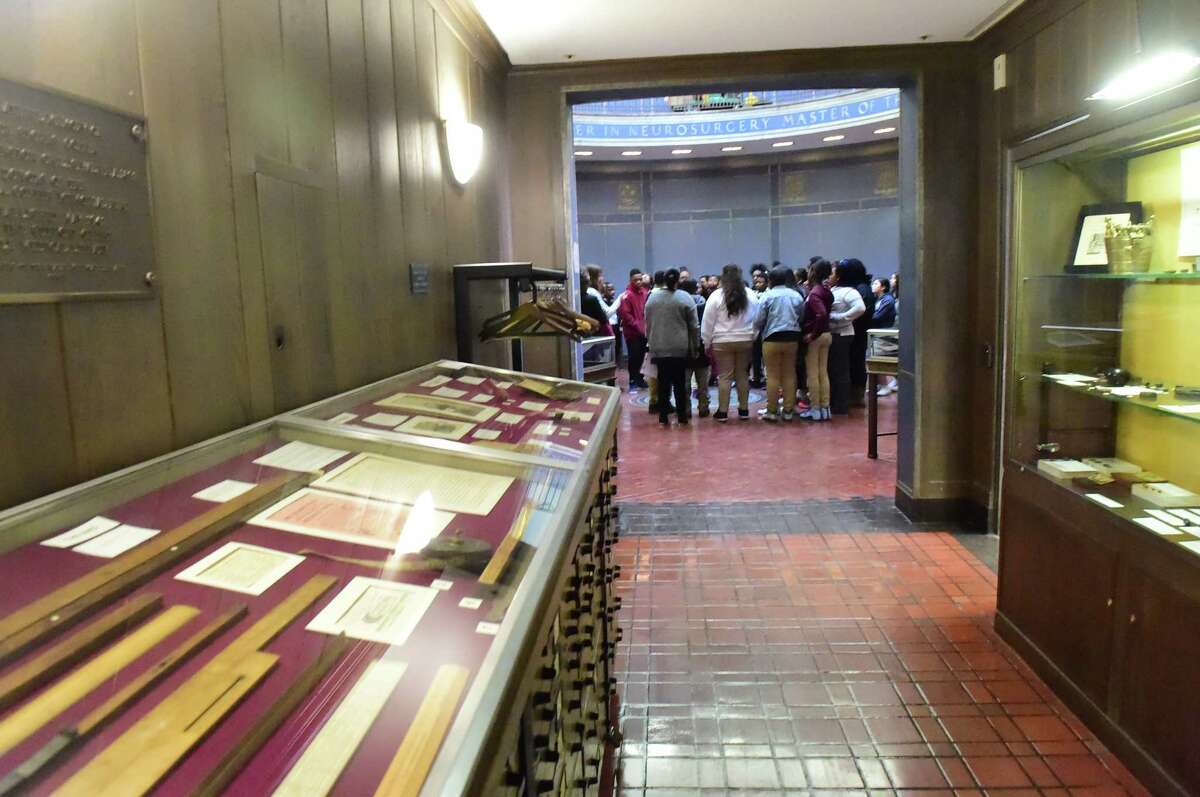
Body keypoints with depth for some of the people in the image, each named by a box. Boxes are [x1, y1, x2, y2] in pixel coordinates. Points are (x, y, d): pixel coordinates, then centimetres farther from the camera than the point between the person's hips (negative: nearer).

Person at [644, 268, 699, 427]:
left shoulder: (652, 298, 3)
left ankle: (663, 417, 9)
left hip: (658, 348, 2)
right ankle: (682, 417, 8)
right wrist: (694, 346, 5)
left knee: (663, 382, 7)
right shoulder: (685, 298, -6)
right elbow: (694, 326, -3)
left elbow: (647, 324, 9)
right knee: (680, 383, 5)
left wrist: (651, 341, 18)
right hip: (680, 348, -2)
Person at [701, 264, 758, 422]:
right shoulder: (750, 295, 3)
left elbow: (708, 323, -3)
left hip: (723, 342, -3)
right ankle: (743, 410, 17)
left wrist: (706, 343, 4)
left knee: (724, 376, 1)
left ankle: (722, 412, 4)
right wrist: (754, 337, 14)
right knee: (742, 375, 12)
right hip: (745, 341, 3)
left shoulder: (716, 296, -6)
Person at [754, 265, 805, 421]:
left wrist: (760, 331, 10)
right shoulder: (796, 296, 2)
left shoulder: (767, 296, -10)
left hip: (772, 339, -3)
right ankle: (788, 410, 14)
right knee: (789, 374, 10)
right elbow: (802, 318, 6)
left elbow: (758, 320, -10)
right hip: (792, 338, 3)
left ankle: (772, 411, 7)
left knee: (773, 376, 4)